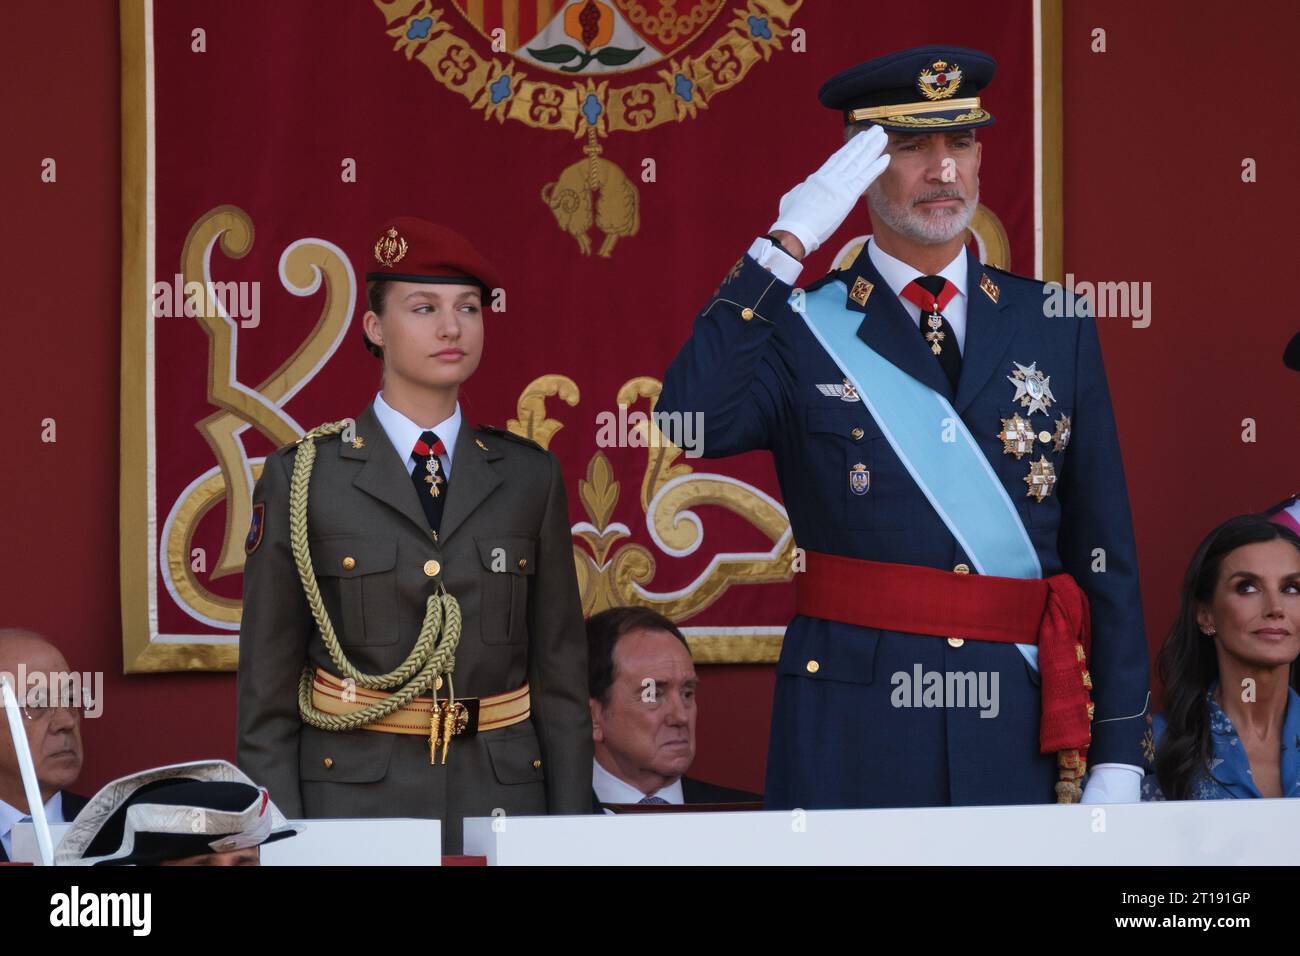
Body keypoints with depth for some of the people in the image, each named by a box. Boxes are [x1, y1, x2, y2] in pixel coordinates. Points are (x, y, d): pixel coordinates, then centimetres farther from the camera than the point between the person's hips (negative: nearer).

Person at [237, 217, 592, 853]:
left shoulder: (529, 478, 8)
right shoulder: (300, 481, 1)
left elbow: (561, 675, 9)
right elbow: (266, 693, 0)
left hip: (502, 800, 2)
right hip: (351, 802, -2)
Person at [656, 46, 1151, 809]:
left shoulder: (1056, 329, 10)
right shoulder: (803, 329, 3)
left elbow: (1106, 555, 8)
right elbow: (693, 424, -19)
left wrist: (1118, 757, 2)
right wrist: (785, 247, -16)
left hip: (1021, 738, 2)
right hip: (851, 744, -2)